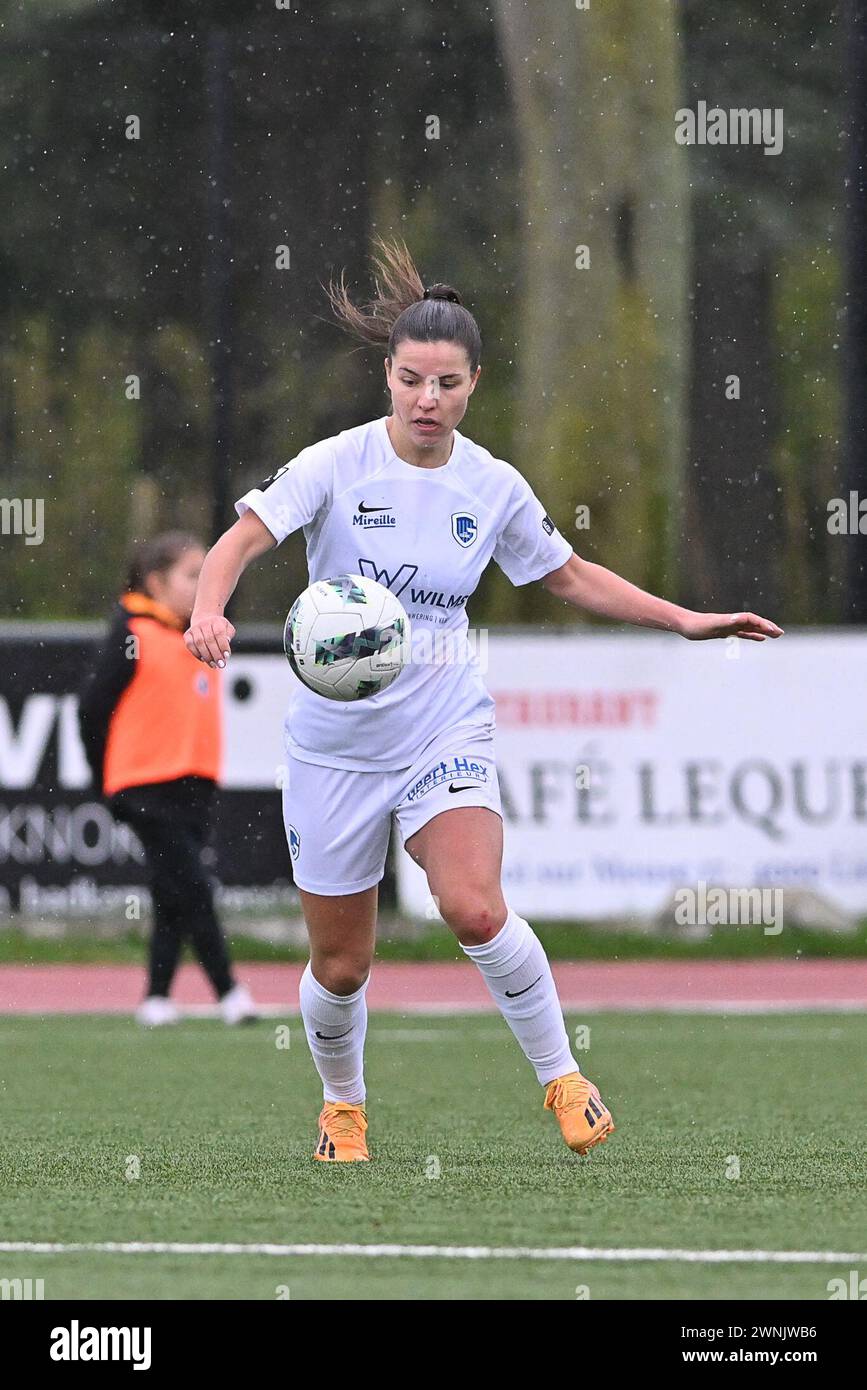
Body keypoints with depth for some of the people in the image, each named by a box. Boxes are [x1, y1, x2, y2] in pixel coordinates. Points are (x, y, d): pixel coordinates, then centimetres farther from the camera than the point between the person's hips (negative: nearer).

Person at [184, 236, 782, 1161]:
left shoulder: (494, 489, -2)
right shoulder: (338, 465, -11)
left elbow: (573, 577, 14)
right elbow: (242, 539, -22)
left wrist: (684, 620, 7)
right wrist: (209, 610, -43)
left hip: (445, 731, 0)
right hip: (335, 742, 0)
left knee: (474, 911, -26)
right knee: (340, 966, 7)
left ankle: (561, 1075, -6)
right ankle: (341, 1103, 36)